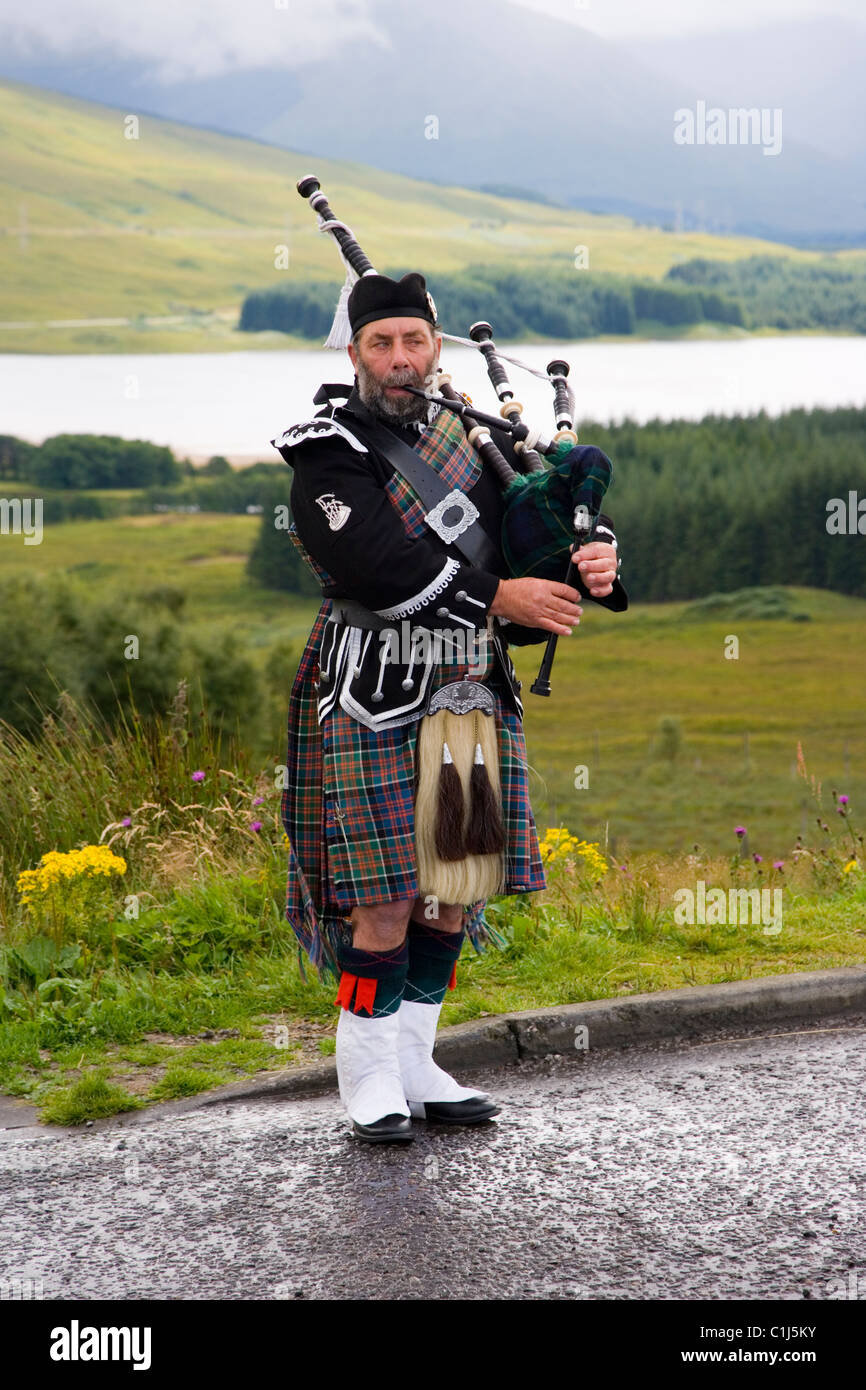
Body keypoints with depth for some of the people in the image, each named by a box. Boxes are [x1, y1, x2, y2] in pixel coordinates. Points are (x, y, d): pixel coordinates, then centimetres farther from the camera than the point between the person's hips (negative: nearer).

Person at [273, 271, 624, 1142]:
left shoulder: (473, 440, 13)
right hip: (373, 700, -6)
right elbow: (379, 565, -19)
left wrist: (595, 552, -10)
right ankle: (369, 1079, 10)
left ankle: (414, 1065, 22)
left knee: (454, 890, 10)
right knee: (385, 901, -5)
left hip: (471, 695, 6)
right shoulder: (329, 453, -7)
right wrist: (498, 598, -19)